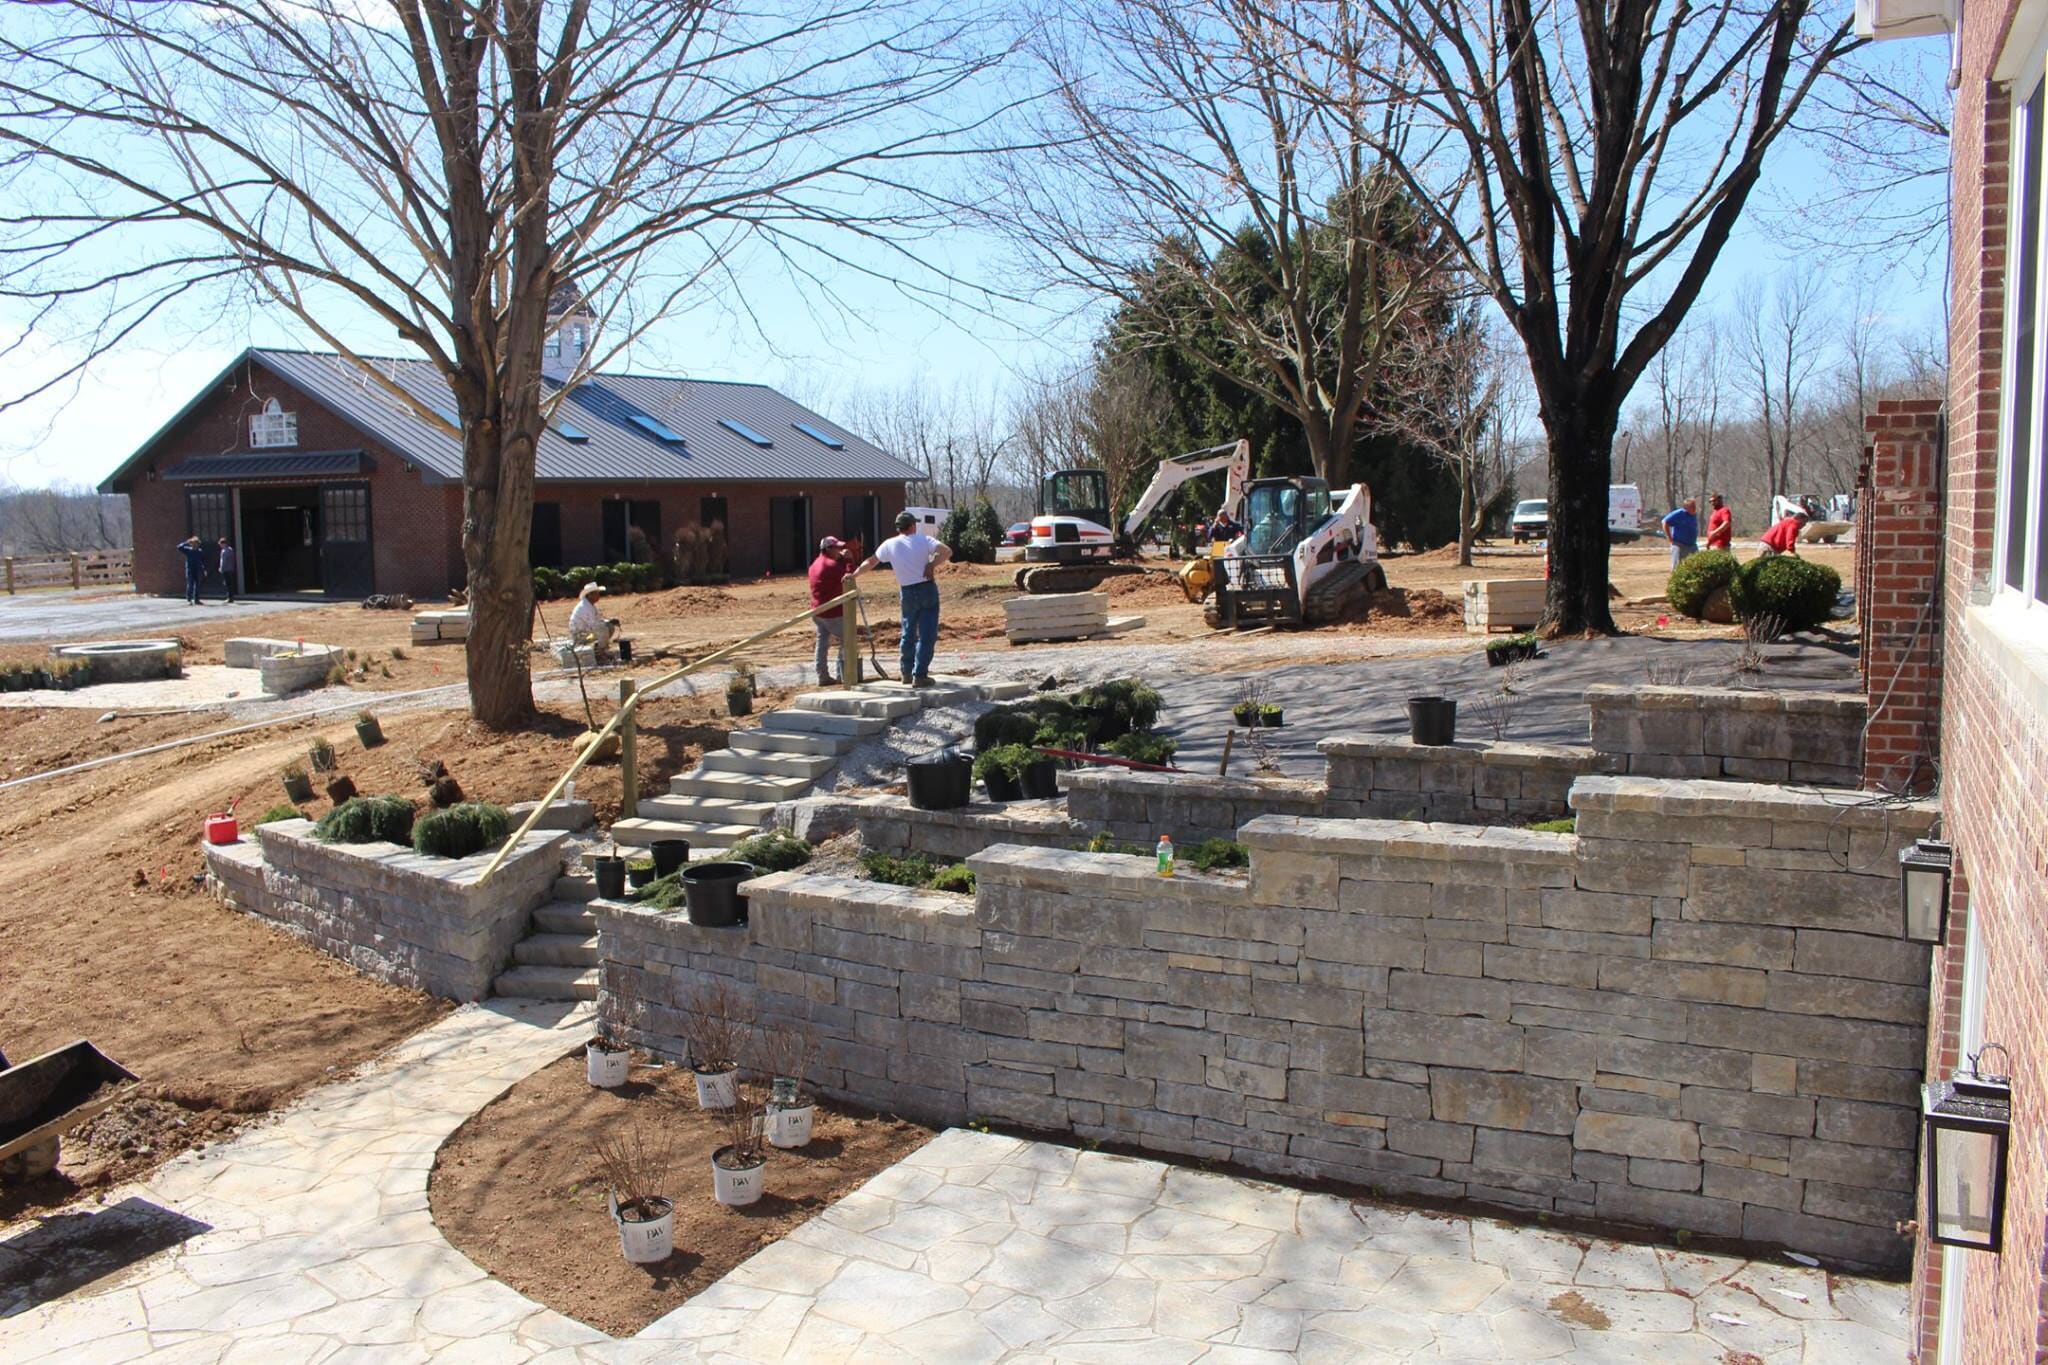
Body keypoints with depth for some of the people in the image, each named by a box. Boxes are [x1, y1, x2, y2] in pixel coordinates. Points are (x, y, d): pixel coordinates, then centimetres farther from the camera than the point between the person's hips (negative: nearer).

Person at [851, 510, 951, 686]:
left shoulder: (889, 544, 1)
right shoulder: (922, 540, -6)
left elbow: (870, 562, 12)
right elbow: (947, 552, -15)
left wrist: (854, 574, 23)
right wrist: (932, 565, -8)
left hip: (907, 593, 3)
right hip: (927, 589, -3)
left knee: (908, 633, 19)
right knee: (927, 634, -1)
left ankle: (907, 673, 26)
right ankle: (919, 675, -6)